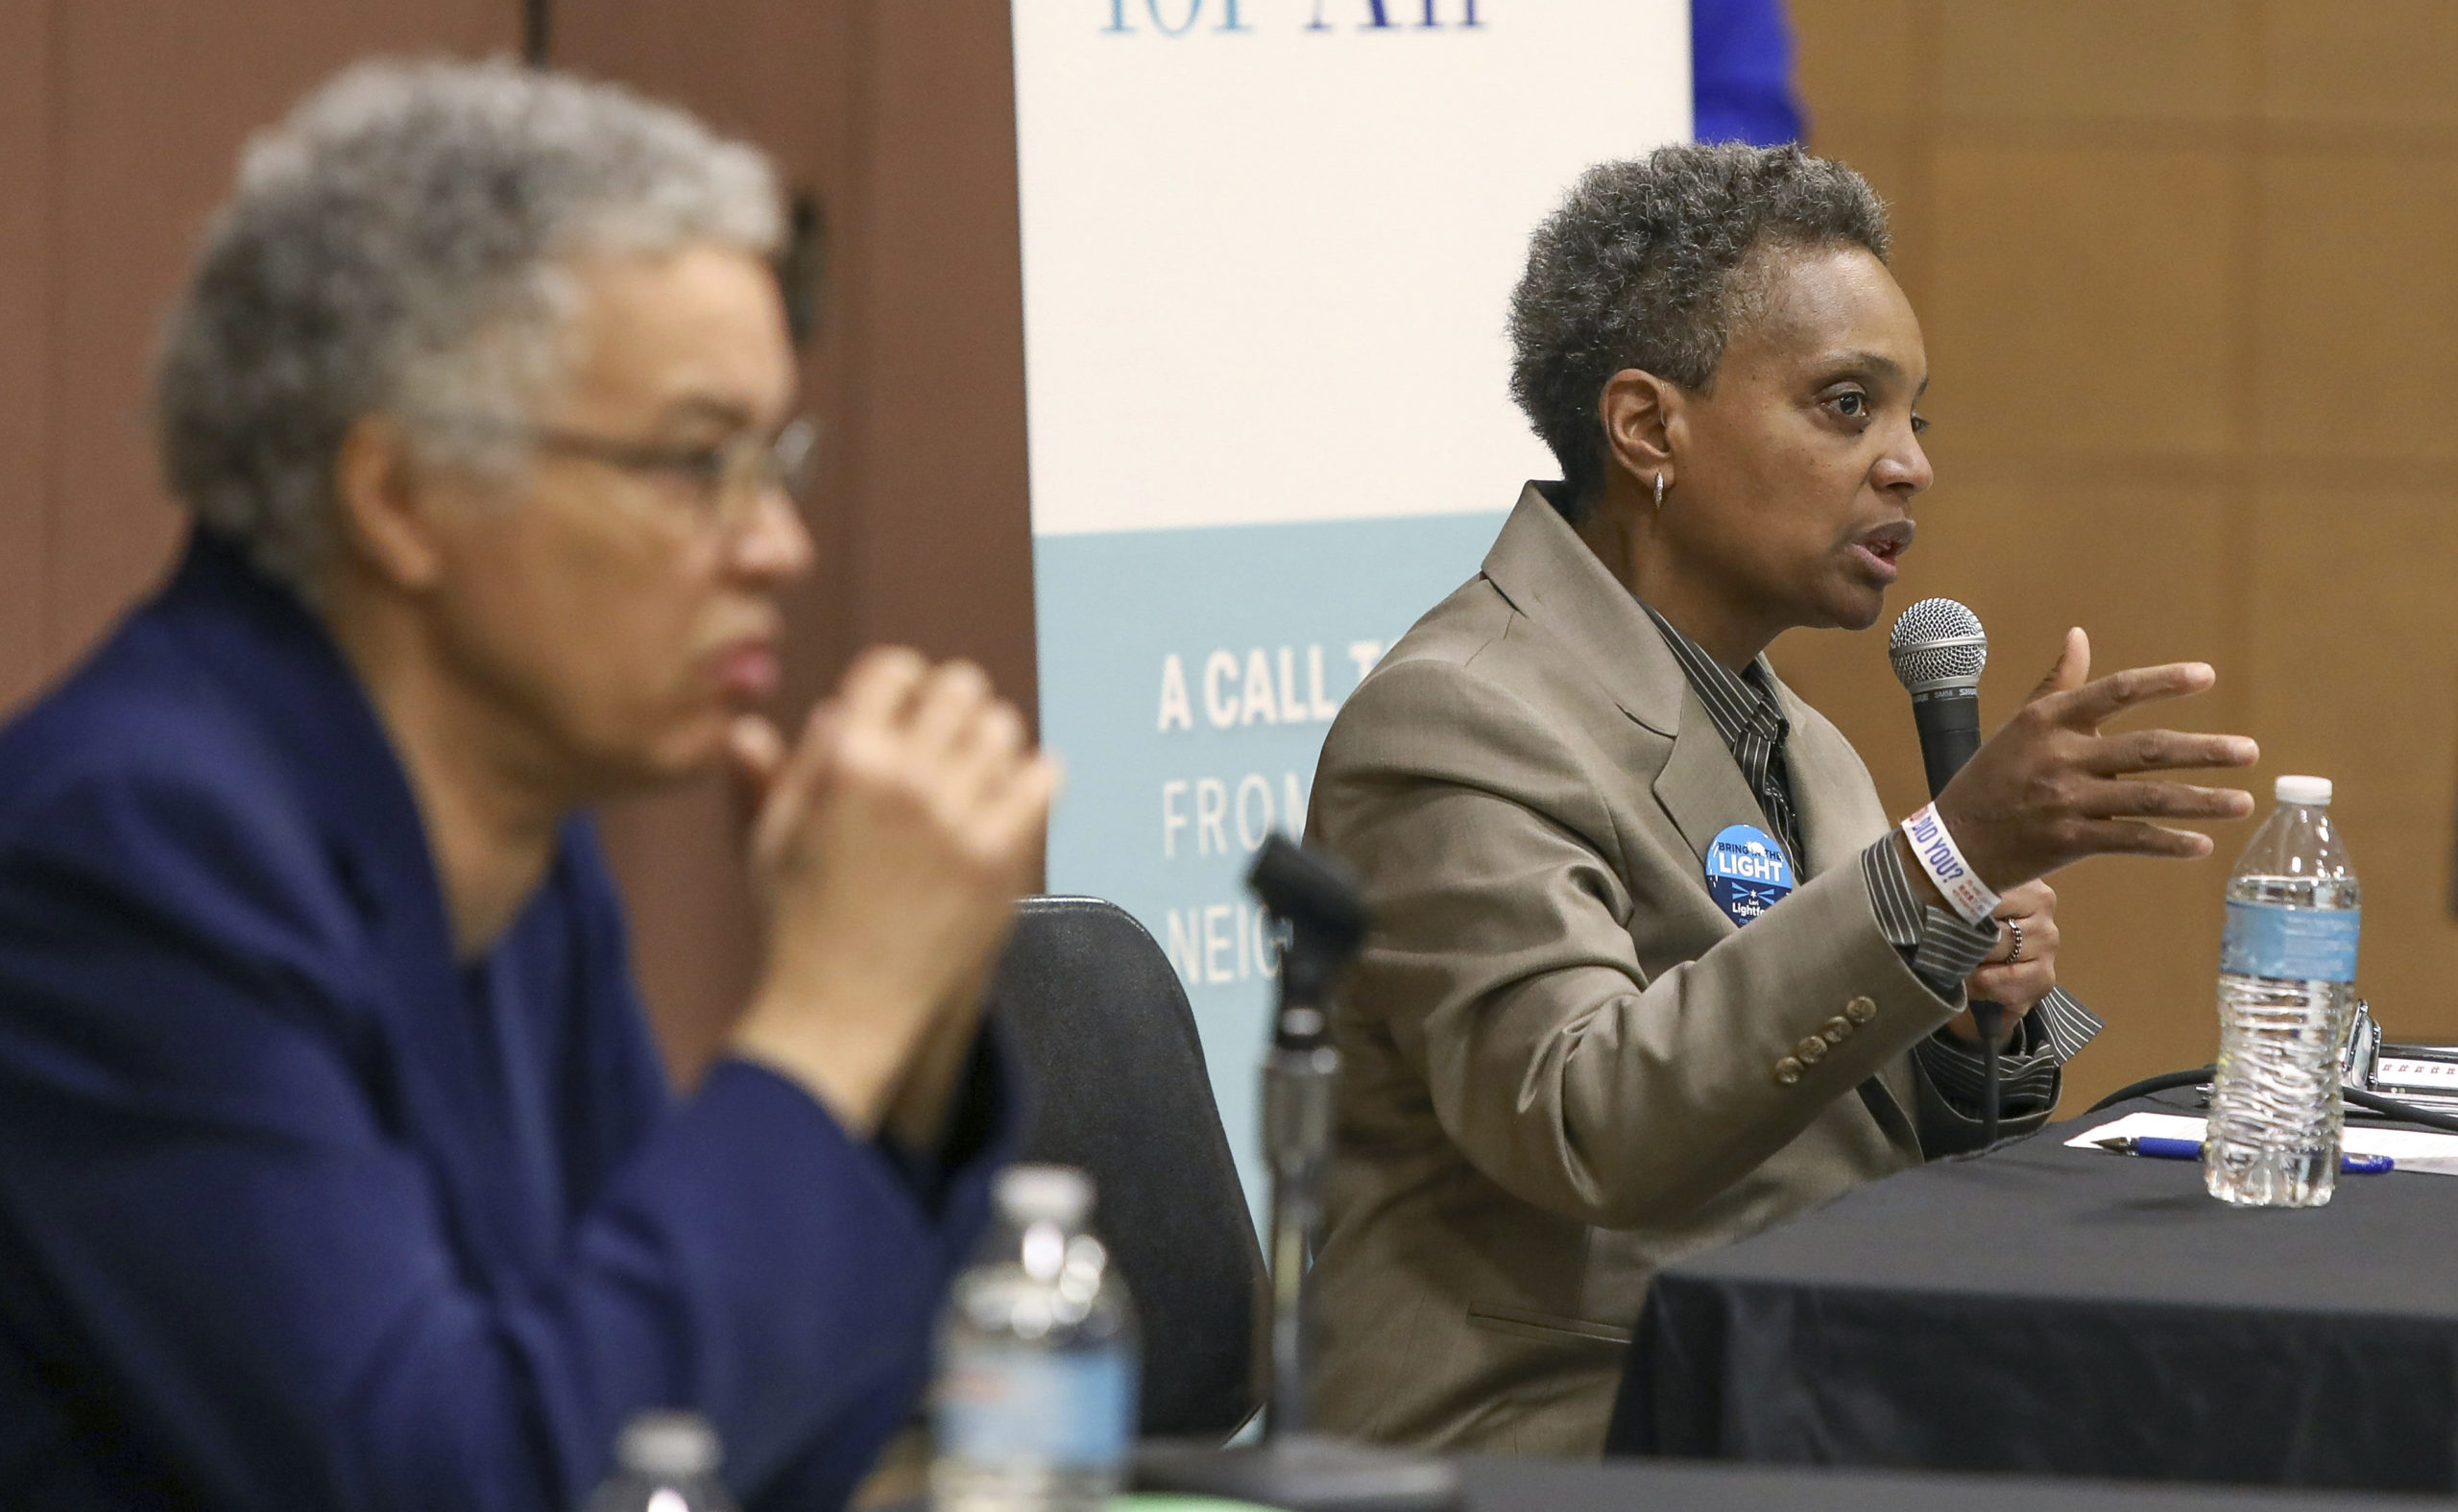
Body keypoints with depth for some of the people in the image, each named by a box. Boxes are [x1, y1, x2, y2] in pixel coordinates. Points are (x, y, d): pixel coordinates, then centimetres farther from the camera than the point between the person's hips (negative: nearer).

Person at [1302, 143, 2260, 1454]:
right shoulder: (1456, 721, -12)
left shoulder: (1797, 745, 17)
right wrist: (1947, 865, -32)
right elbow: (1583, 1125, -26)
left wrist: (1982, 1019, -3)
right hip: (1559, 1458, -8)